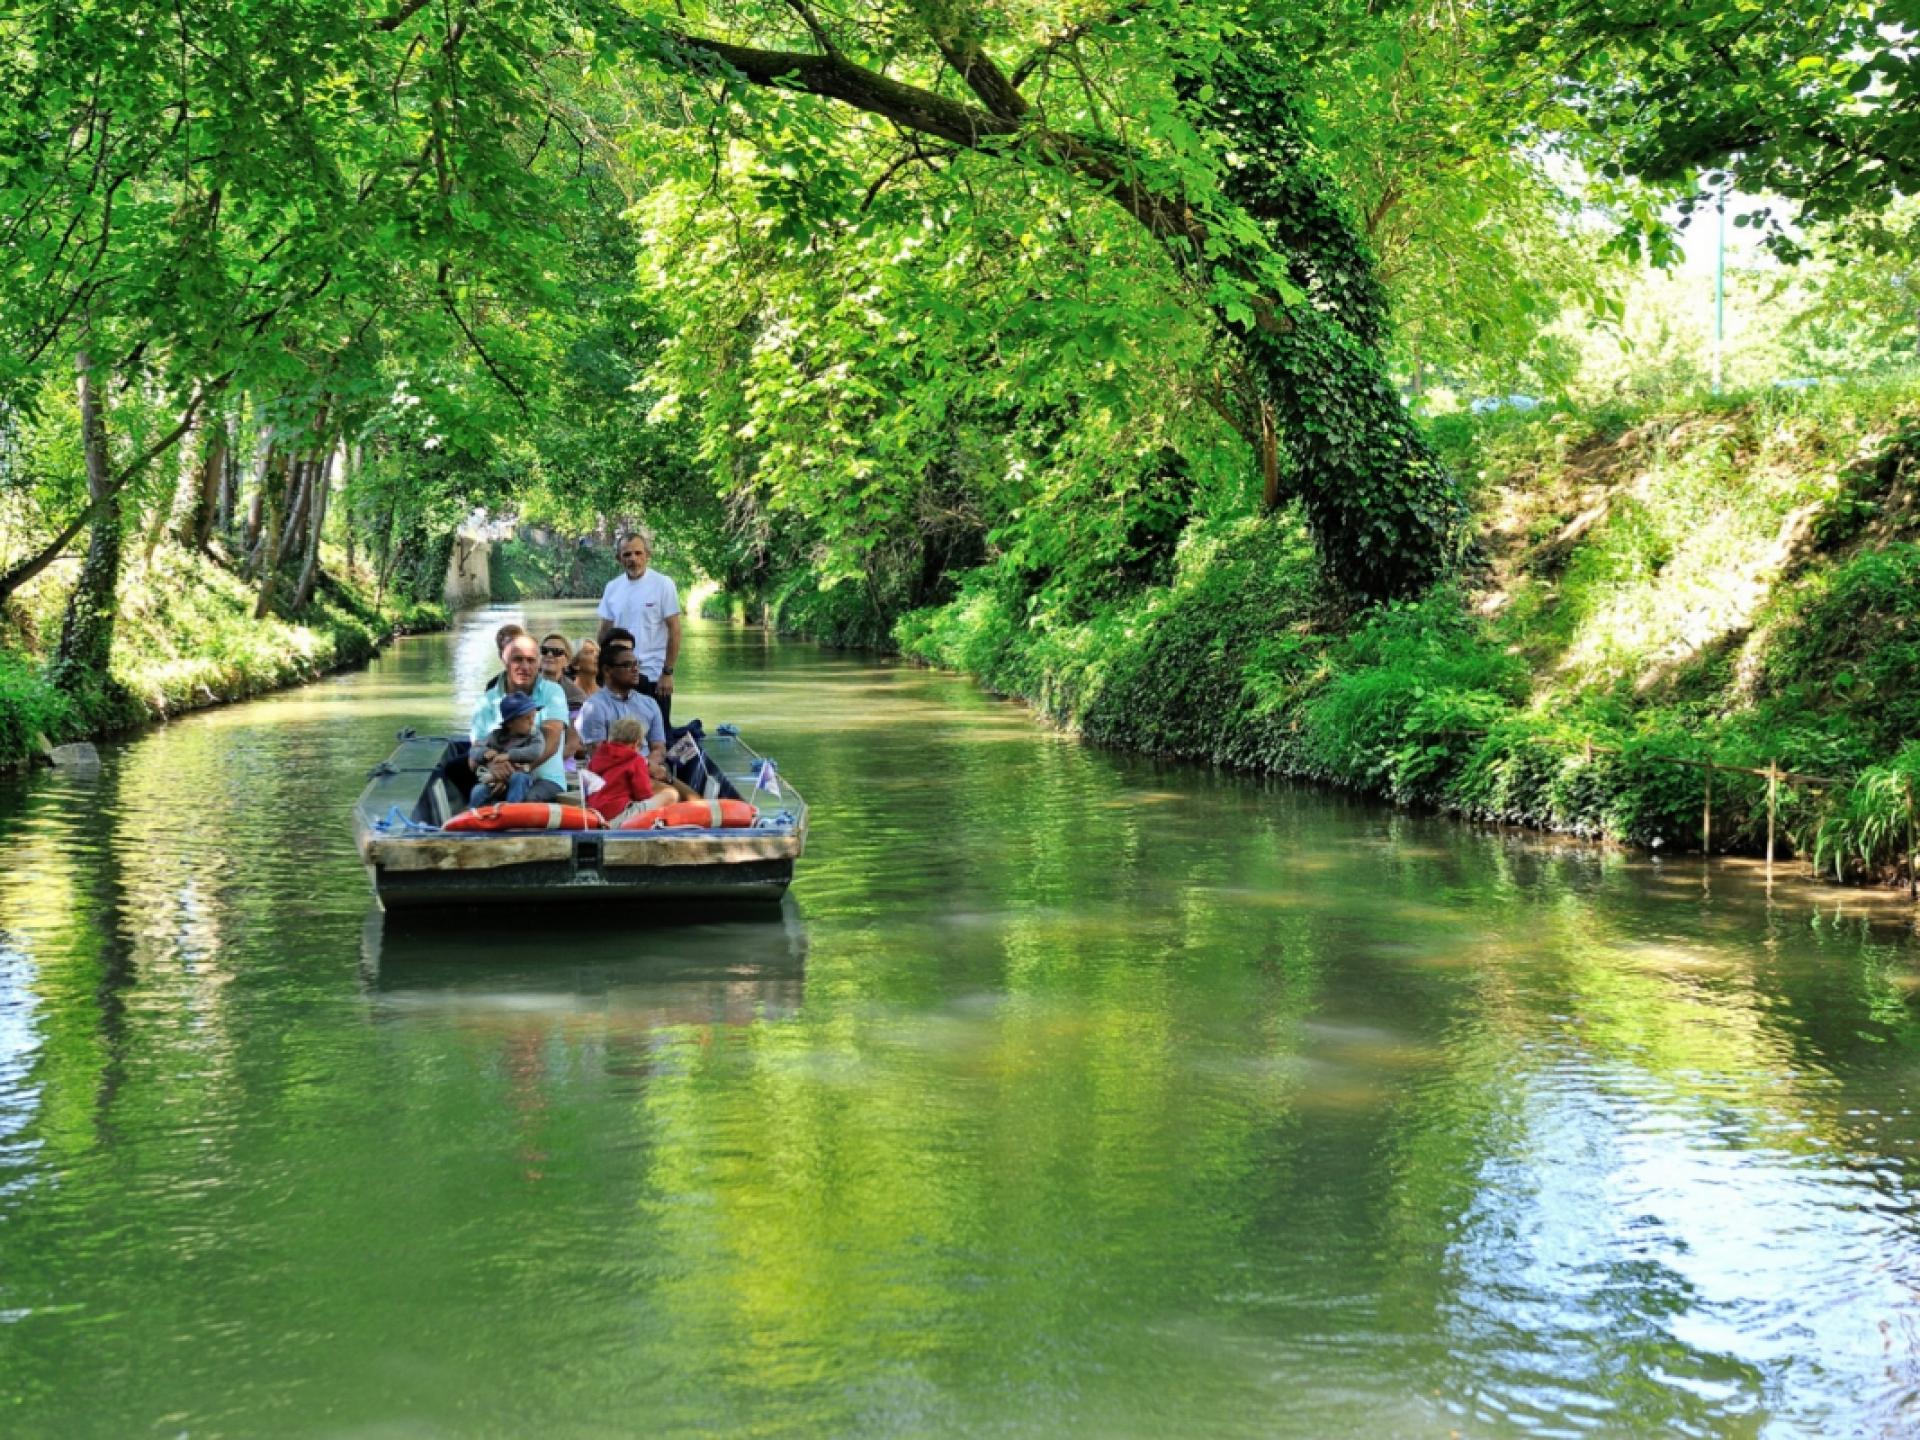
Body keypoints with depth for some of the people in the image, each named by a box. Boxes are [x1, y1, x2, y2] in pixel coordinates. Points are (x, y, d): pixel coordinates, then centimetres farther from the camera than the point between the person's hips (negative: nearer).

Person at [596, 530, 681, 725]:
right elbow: (605, 632, 12)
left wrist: (668, 672, -12)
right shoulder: (612, 587, 7)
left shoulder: (663, 585, -6)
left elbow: (674, 631, -8)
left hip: (654, 675, -4)